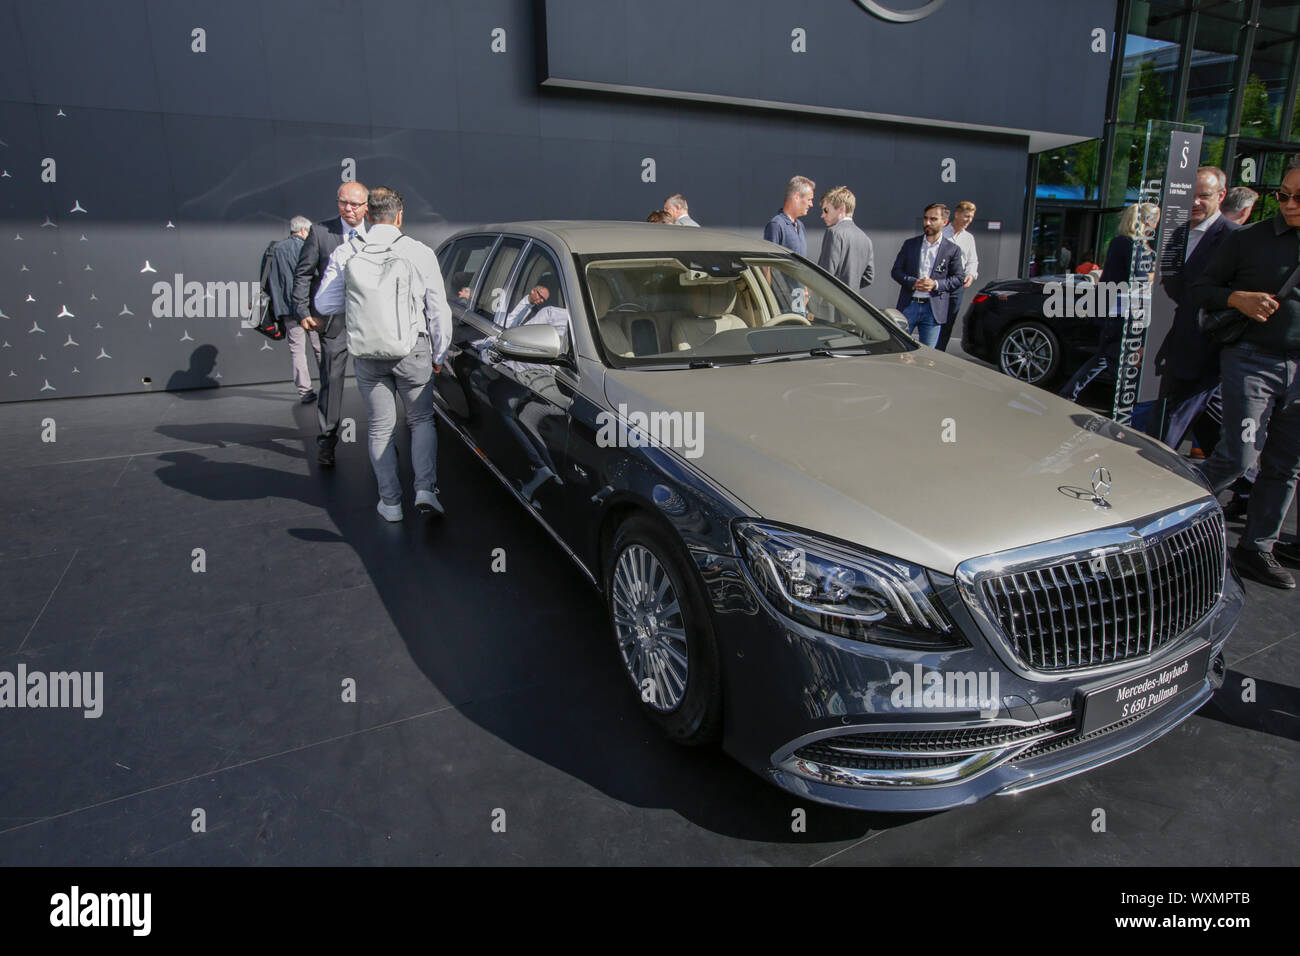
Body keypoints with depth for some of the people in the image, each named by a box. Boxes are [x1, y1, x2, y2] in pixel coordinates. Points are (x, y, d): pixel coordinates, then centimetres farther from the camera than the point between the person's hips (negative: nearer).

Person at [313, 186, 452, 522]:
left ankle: (390, 502, 18)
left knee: (380, 427, 13)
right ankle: (425, 489, 0)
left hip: (368, 354, 1)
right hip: (413, 350, -1)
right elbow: (439, 310, -2)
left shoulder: (344, 253, -2)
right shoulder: (420, 252, -5)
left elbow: (324, 304, 1)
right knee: (421, 420, 15)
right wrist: (439, 354, 9)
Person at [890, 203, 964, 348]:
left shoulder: (952, 249, 4)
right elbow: (895, 270, 7)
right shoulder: (910, 244, 9)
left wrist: (936, 284, -14)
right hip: (909, 305, 1)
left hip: (933, 309, -1)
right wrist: (913, 282, -12)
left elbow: (958, 278, 4)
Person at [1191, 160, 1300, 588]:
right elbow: (1200, 288, 2)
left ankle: (1256, 549, 18)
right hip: (1252, 359, -4)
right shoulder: (1248, 239, 0)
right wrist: (1238, 299, -16)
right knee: (1239, 454, -14)